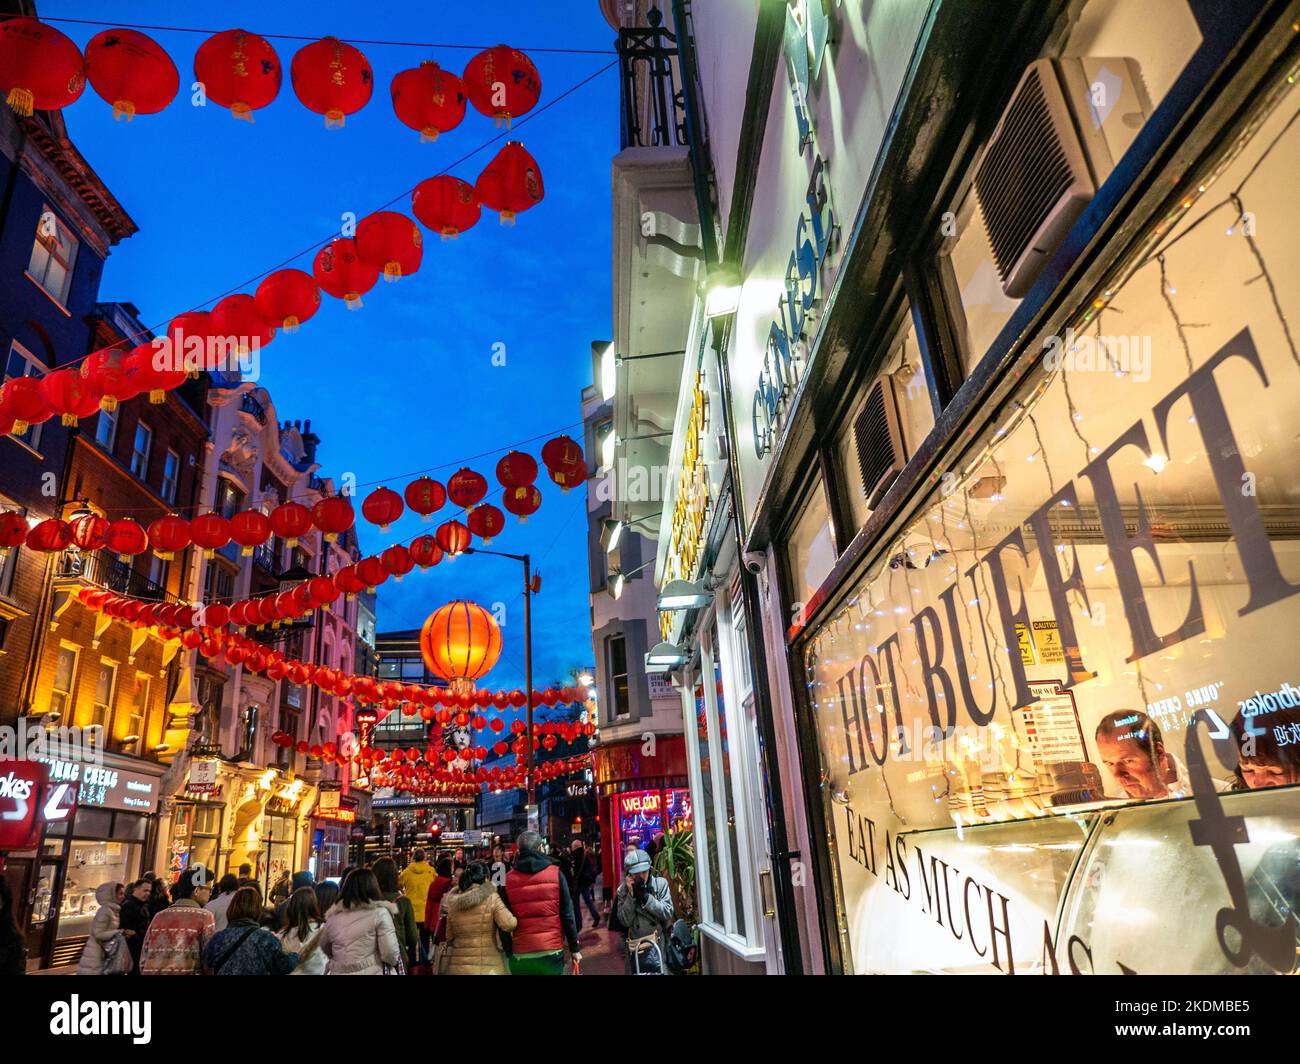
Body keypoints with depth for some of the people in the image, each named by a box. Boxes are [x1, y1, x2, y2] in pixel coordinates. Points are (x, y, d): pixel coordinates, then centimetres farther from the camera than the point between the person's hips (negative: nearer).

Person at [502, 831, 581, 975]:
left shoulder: (508, 879, -2)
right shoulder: (555, 873, -4)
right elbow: (567, 915, -3)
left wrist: (508, 953, 12)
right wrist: (574, 948, 5)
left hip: (520, 956, 1)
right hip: (551, 952, -1)